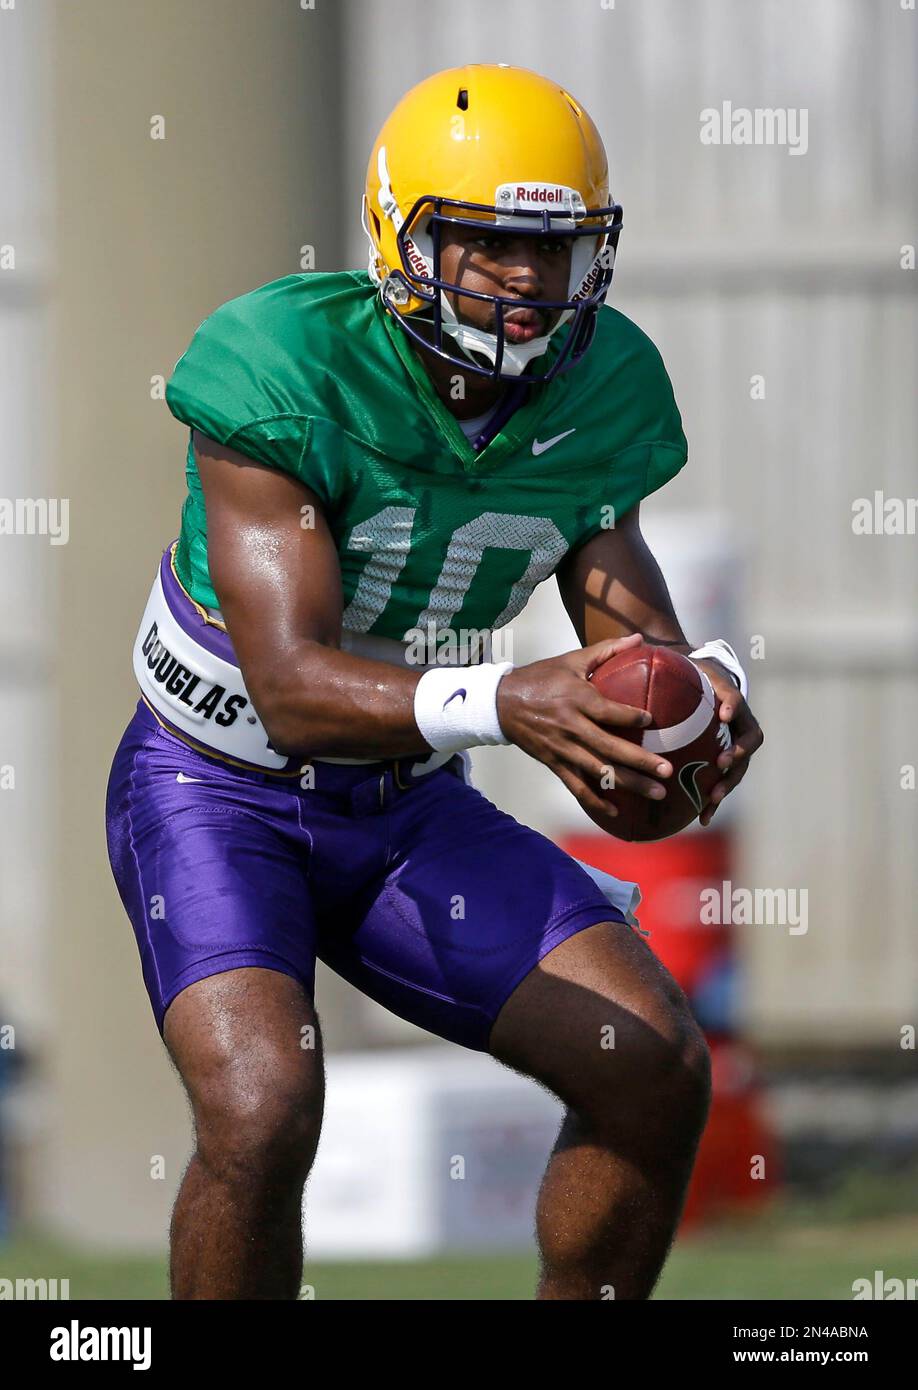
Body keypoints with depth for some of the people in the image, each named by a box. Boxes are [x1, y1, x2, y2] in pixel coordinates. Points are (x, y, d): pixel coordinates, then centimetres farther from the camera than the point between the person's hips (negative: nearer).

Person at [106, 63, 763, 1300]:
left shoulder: (600, 387, -9)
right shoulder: (288, 371, -28)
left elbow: (635, 632, -4)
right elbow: (293, 688, -34)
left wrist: (702, 689, -30)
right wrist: (506, 706, -52)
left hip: (406, 804, 6)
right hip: (219, 792, -6)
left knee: (657, 1071, -5)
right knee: (263, 1108, -30)